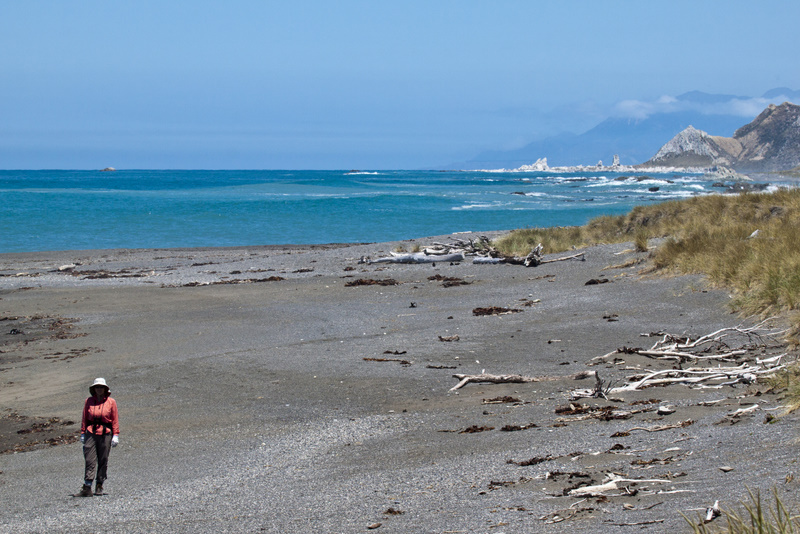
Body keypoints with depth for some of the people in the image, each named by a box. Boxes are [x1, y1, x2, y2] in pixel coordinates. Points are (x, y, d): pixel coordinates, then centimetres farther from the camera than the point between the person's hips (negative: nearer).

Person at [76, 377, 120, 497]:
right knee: (90, 461, -5)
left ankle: (99, 486, 15)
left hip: (105, 433, -1)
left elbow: (115, 420, 2)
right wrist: (82, 433, 7)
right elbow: (84, 418, 11)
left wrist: (116, 435, -2)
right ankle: (87, 488, -8)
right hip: (91, 432, 1)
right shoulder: (89, 401, 7)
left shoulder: (111, 402, 3)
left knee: (103, 461, 4)